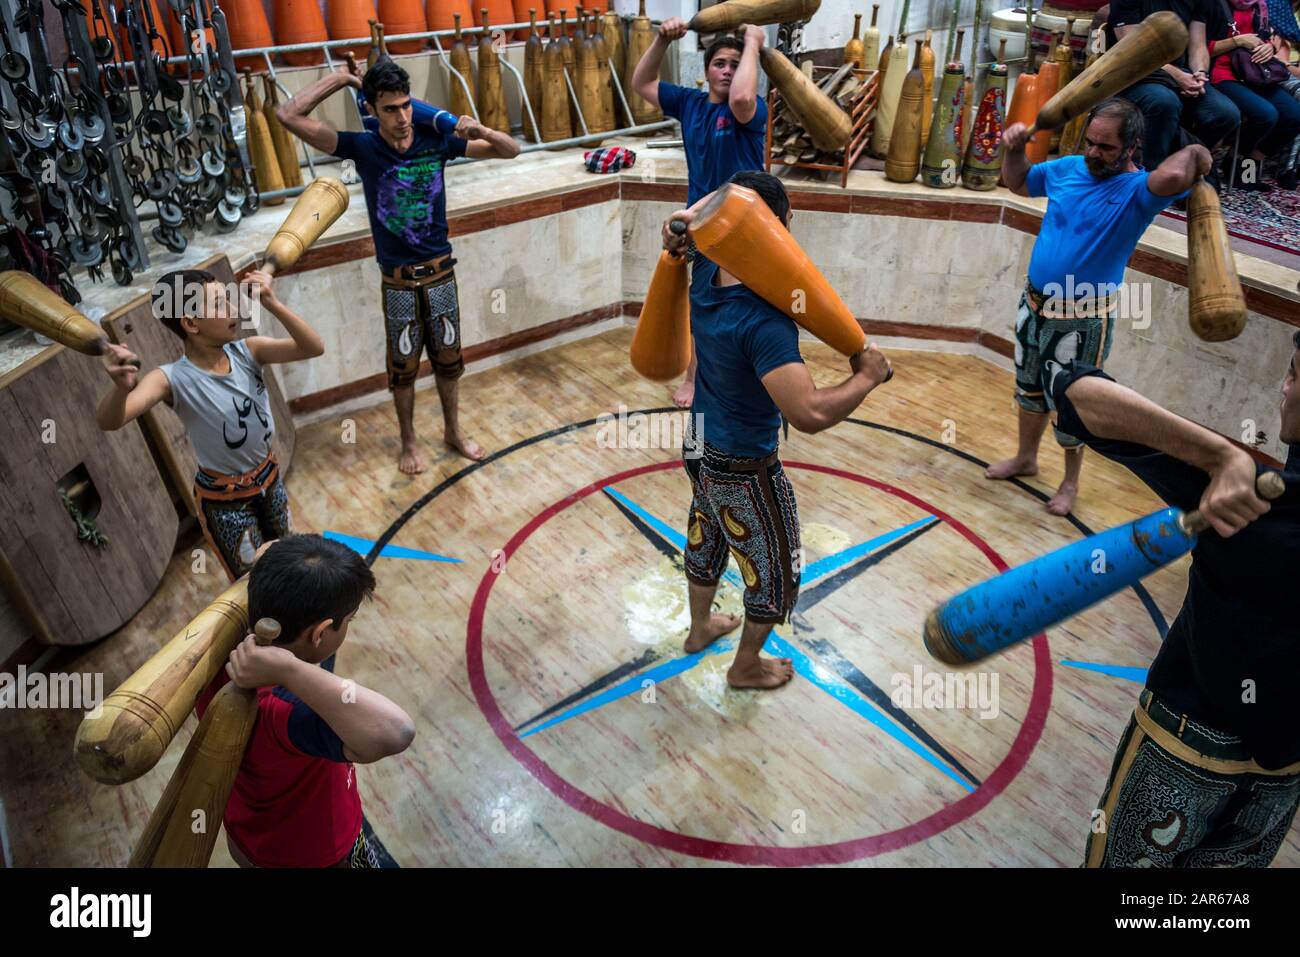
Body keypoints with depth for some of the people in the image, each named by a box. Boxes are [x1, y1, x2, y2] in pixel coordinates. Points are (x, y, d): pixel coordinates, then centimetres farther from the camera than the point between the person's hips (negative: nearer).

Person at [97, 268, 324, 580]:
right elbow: (109, 422, -38)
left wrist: (272, 304, -35)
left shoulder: (248, 351, -14)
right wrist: (122, 387, -60)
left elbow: (314, 348, -23)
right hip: (224, 499, -5)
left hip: (269, 477, 5)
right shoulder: (173, 380, -26)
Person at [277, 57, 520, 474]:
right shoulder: (362, 147, -11)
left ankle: (453, 429, 36)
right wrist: (340, 78, -14)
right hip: (398, 283, -1)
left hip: (440, 273, 2)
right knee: (403, 367, 11)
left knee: (448, 359, 15)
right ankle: (409, 441, 31)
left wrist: (482, 131, -24)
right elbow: (288, 115, -18)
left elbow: (511, 151, -3)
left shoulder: (435, 138, -7)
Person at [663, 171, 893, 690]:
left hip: (700, 445, 8)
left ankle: (700, 627, 55)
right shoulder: (765, 322, -37)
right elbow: (810, 413, -44)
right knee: (774, 570, 17)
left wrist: (687, 220, -15)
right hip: (745, 470, -8)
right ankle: (746, 666, 38)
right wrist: (866, 376, -28)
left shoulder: (705, 274, -12)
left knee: (705, 539, 31)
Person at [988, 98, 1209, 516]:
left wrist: (1195, 152, -20)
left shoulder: (1138, 189, -17)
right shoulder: (1066, 168, 0)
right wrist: (1015, 147, 0)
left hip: (1083, 320, -6)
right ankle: (1025, 458, 42)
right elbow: (1017, 182, 18)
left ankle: (1070, 483, 26)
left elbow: (1173, 176, -41)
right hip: (1034, 304, 6)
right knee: (1029, 388, 20)